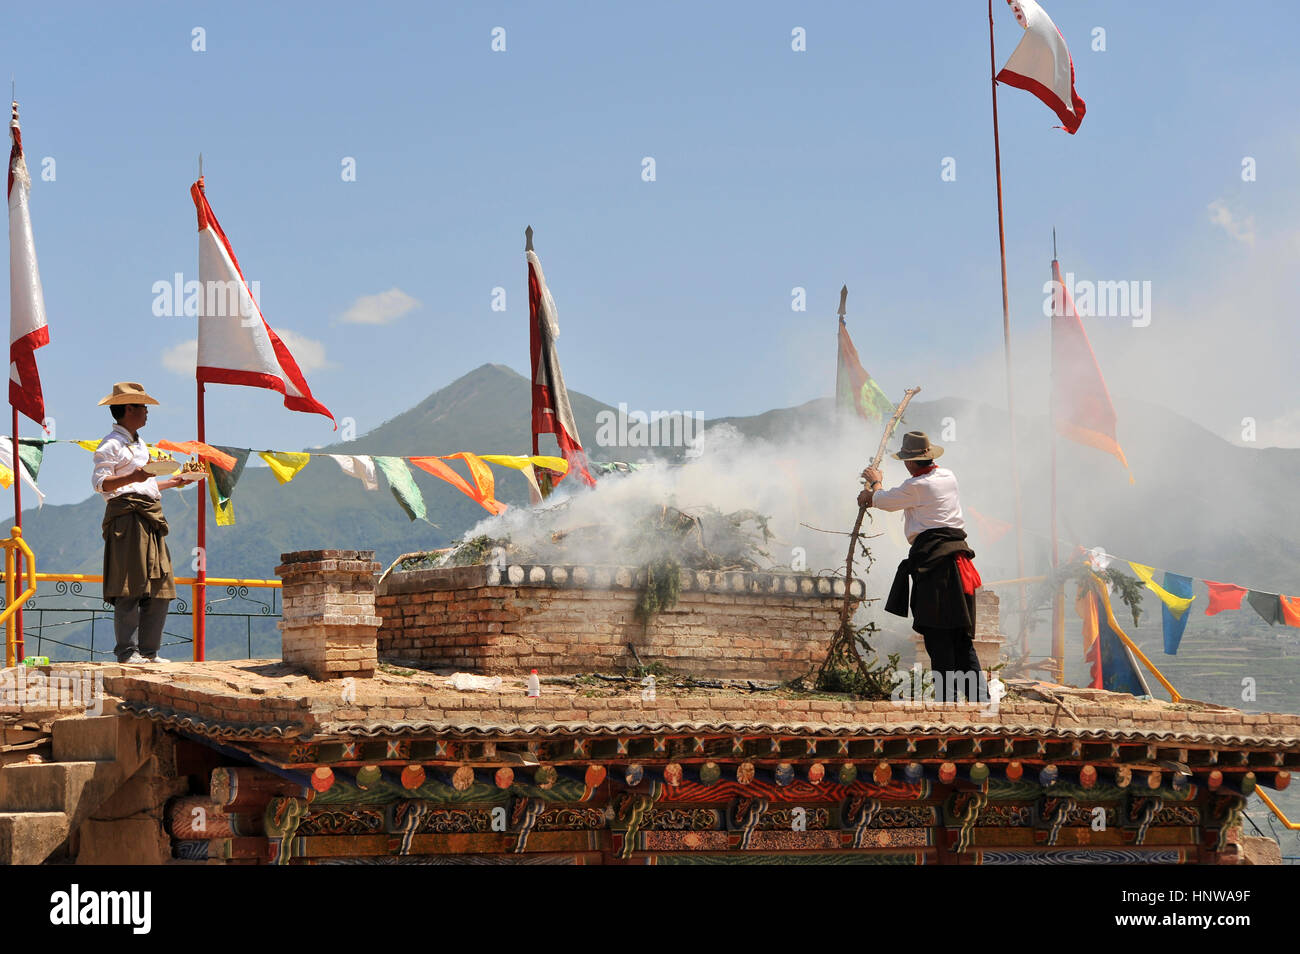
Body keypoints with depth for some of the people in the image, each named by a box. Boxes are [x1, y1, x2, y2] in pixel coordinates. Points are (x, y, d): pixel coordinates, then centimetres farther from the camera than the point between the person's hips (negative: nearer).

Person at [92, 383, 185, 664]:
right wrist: (132, 477, -29)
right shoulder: (111, 444, -4)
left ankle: (148, 650, 10)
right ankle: (127, 651, -11)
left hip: (150, 519, 9)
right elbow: (100, 482, -16)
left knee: (158, 589, 6)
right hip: (126, 516, -9)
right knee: (130, 589, -12)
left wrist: (172, 482, 30)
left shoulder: (139, 444, 26)